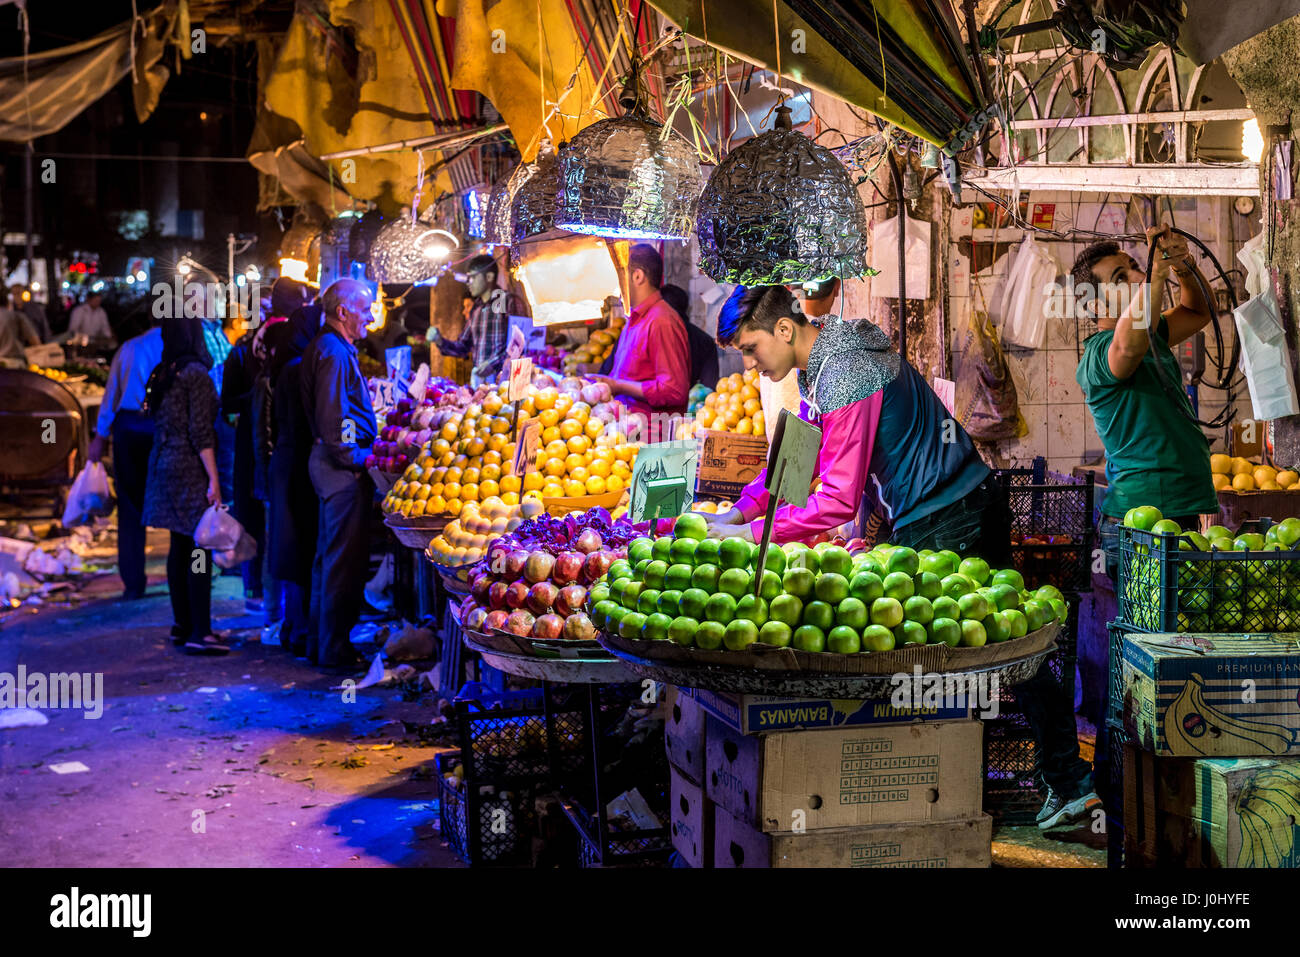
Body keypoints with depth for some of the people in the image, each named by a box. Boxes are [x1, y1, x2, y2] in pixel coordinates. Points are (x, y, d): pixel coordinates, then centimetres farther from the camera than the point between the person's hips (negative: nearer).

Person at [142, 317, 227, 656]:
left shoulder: (162, 374, 11)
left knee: (179, 546, 13)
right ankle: (199, 632, -7)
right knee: (199, 548, -7)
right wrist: (214, 479, -16)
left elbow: (161, 424, 15)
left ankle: (182, 623, 20)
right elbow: (200, 432, -17)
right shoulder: (195, 373, -14)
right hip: (190, 469, -9)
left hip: (165, 464, 9)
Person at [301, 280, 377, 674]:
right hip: (344, 466, -11)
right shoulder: (333, 353, -16)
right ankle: (334, 652, 0)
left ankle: (323, 643, 25)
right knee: (344, 562, -6)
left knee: (330, 556, 16)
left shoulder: (328, 348, 17)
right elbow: (333, 419, -22)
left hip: (331, 462, 11)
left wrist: (359, 455, 18)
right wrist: (356, 459, -15)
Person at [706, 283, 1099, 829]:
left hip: (942, 525, -10)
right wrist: (736, 512, 9)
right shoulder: (825, 362, 11)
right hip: (974, 504, 10)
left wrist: (751, 532, -19)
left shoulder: (845, 378, -22)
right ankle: (1071, 787, 23)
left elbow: (838, 502, -24)